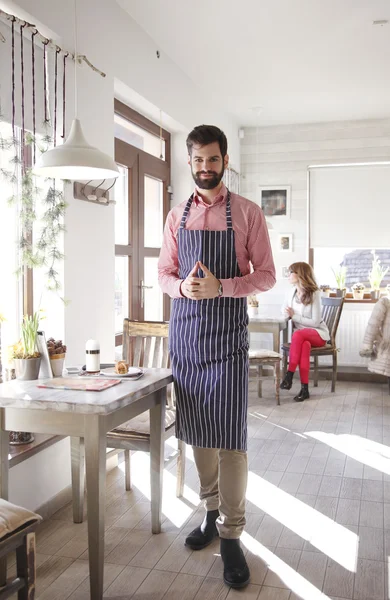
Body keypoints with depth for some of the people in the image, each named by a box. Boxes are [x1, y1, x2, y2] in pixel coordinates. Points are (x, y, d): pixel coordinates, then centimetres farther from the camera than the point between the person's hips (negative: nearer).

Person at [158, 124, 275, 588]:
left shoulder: (248, 213, 0)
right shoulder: (177, 217, 10)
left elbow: (266, 276, -2)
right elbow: (163, 273, 12)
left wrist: (220, 286, -18)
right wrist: (181, 286, -11)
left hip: (227, 331, -3)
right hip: (185, 329, 4)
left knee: (230, 436, -4)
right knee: (197, 431, 11)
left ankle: (231, 535, 8)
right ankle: (211, 512, 28)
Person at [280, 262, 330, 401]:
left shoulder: (314, 294, -13)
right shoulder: (293, 291, 4)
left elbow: (315, 322, -15)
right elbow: (284, 309, 19)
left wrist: (294, 316, -18)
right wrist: (288, 314, -5)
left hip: (318, 333, -3)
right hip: (302, 335, 3)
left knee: (298, 334, -37)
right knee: (305, 345, -35)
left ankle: (289, 375, -31)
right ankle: (304, 388, -35)